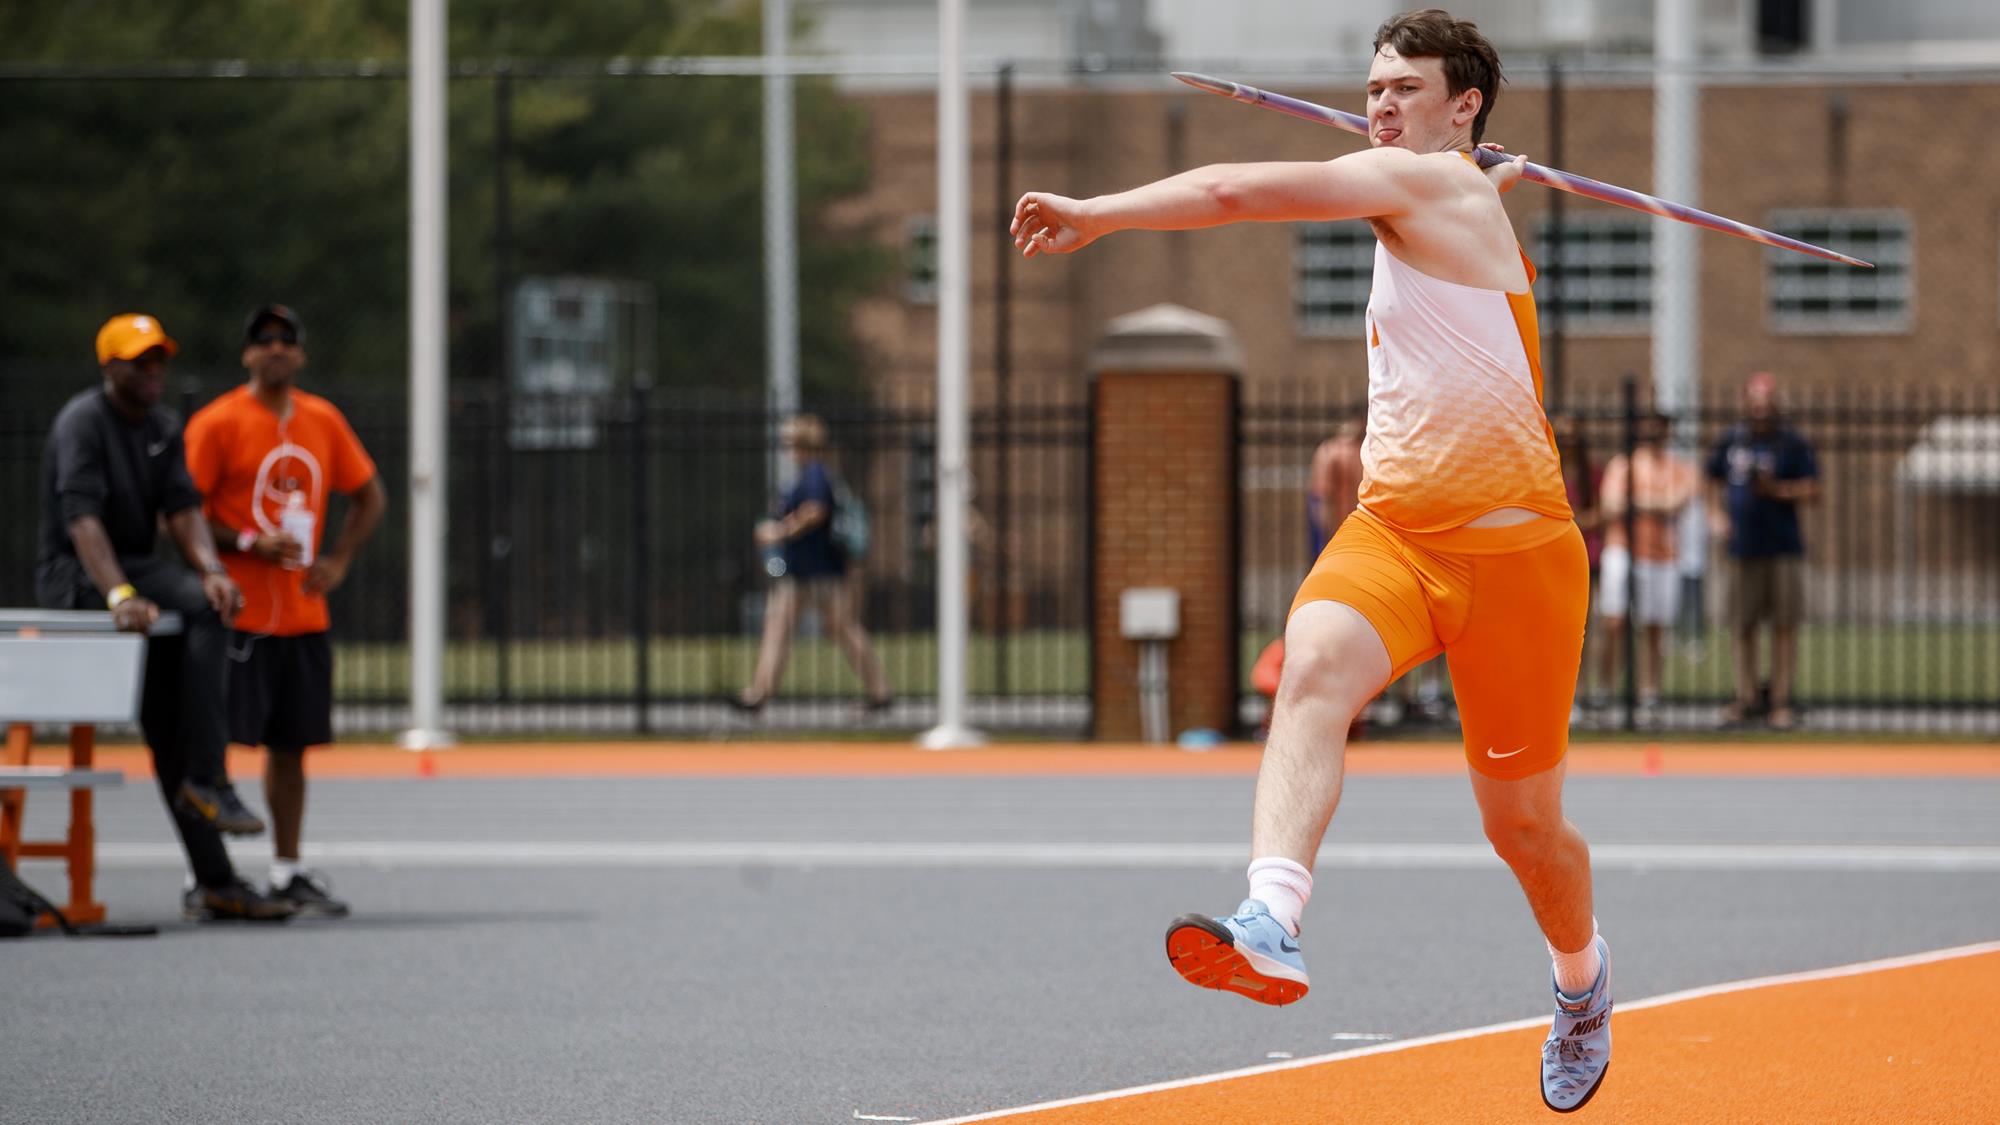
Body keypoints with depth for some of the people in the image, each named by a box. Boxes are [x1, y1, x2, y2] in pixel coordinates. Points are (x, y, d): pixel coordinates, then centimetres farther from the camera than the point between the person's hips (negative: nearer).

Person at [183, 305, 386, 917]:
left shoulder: (323, 421, 11)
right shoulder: (217, 423, -6)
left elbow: (369, 496, 22)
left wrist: (338, 561, 7)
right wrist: (249, 544, -18)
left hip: (304, 613, 6)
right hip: (239, 613, -6)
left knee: (292, 742, 10)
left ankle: (287, 871, 19)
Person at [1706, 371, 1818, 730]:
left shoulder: (1793, 443, -3)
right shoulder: (1732, 441, 8)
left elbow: (1812, 490, -5)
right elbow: (1715, 479, 23)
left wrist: (1777, 490, -19)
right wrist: (1718, 513, 7)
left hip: (1784, 548, -3)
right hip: (1744, 547, 3)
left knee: (1784, 625, -3)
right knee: (1743, 625, 6)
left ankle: (1781, 701, 2)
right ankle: (1745, 697, 15)